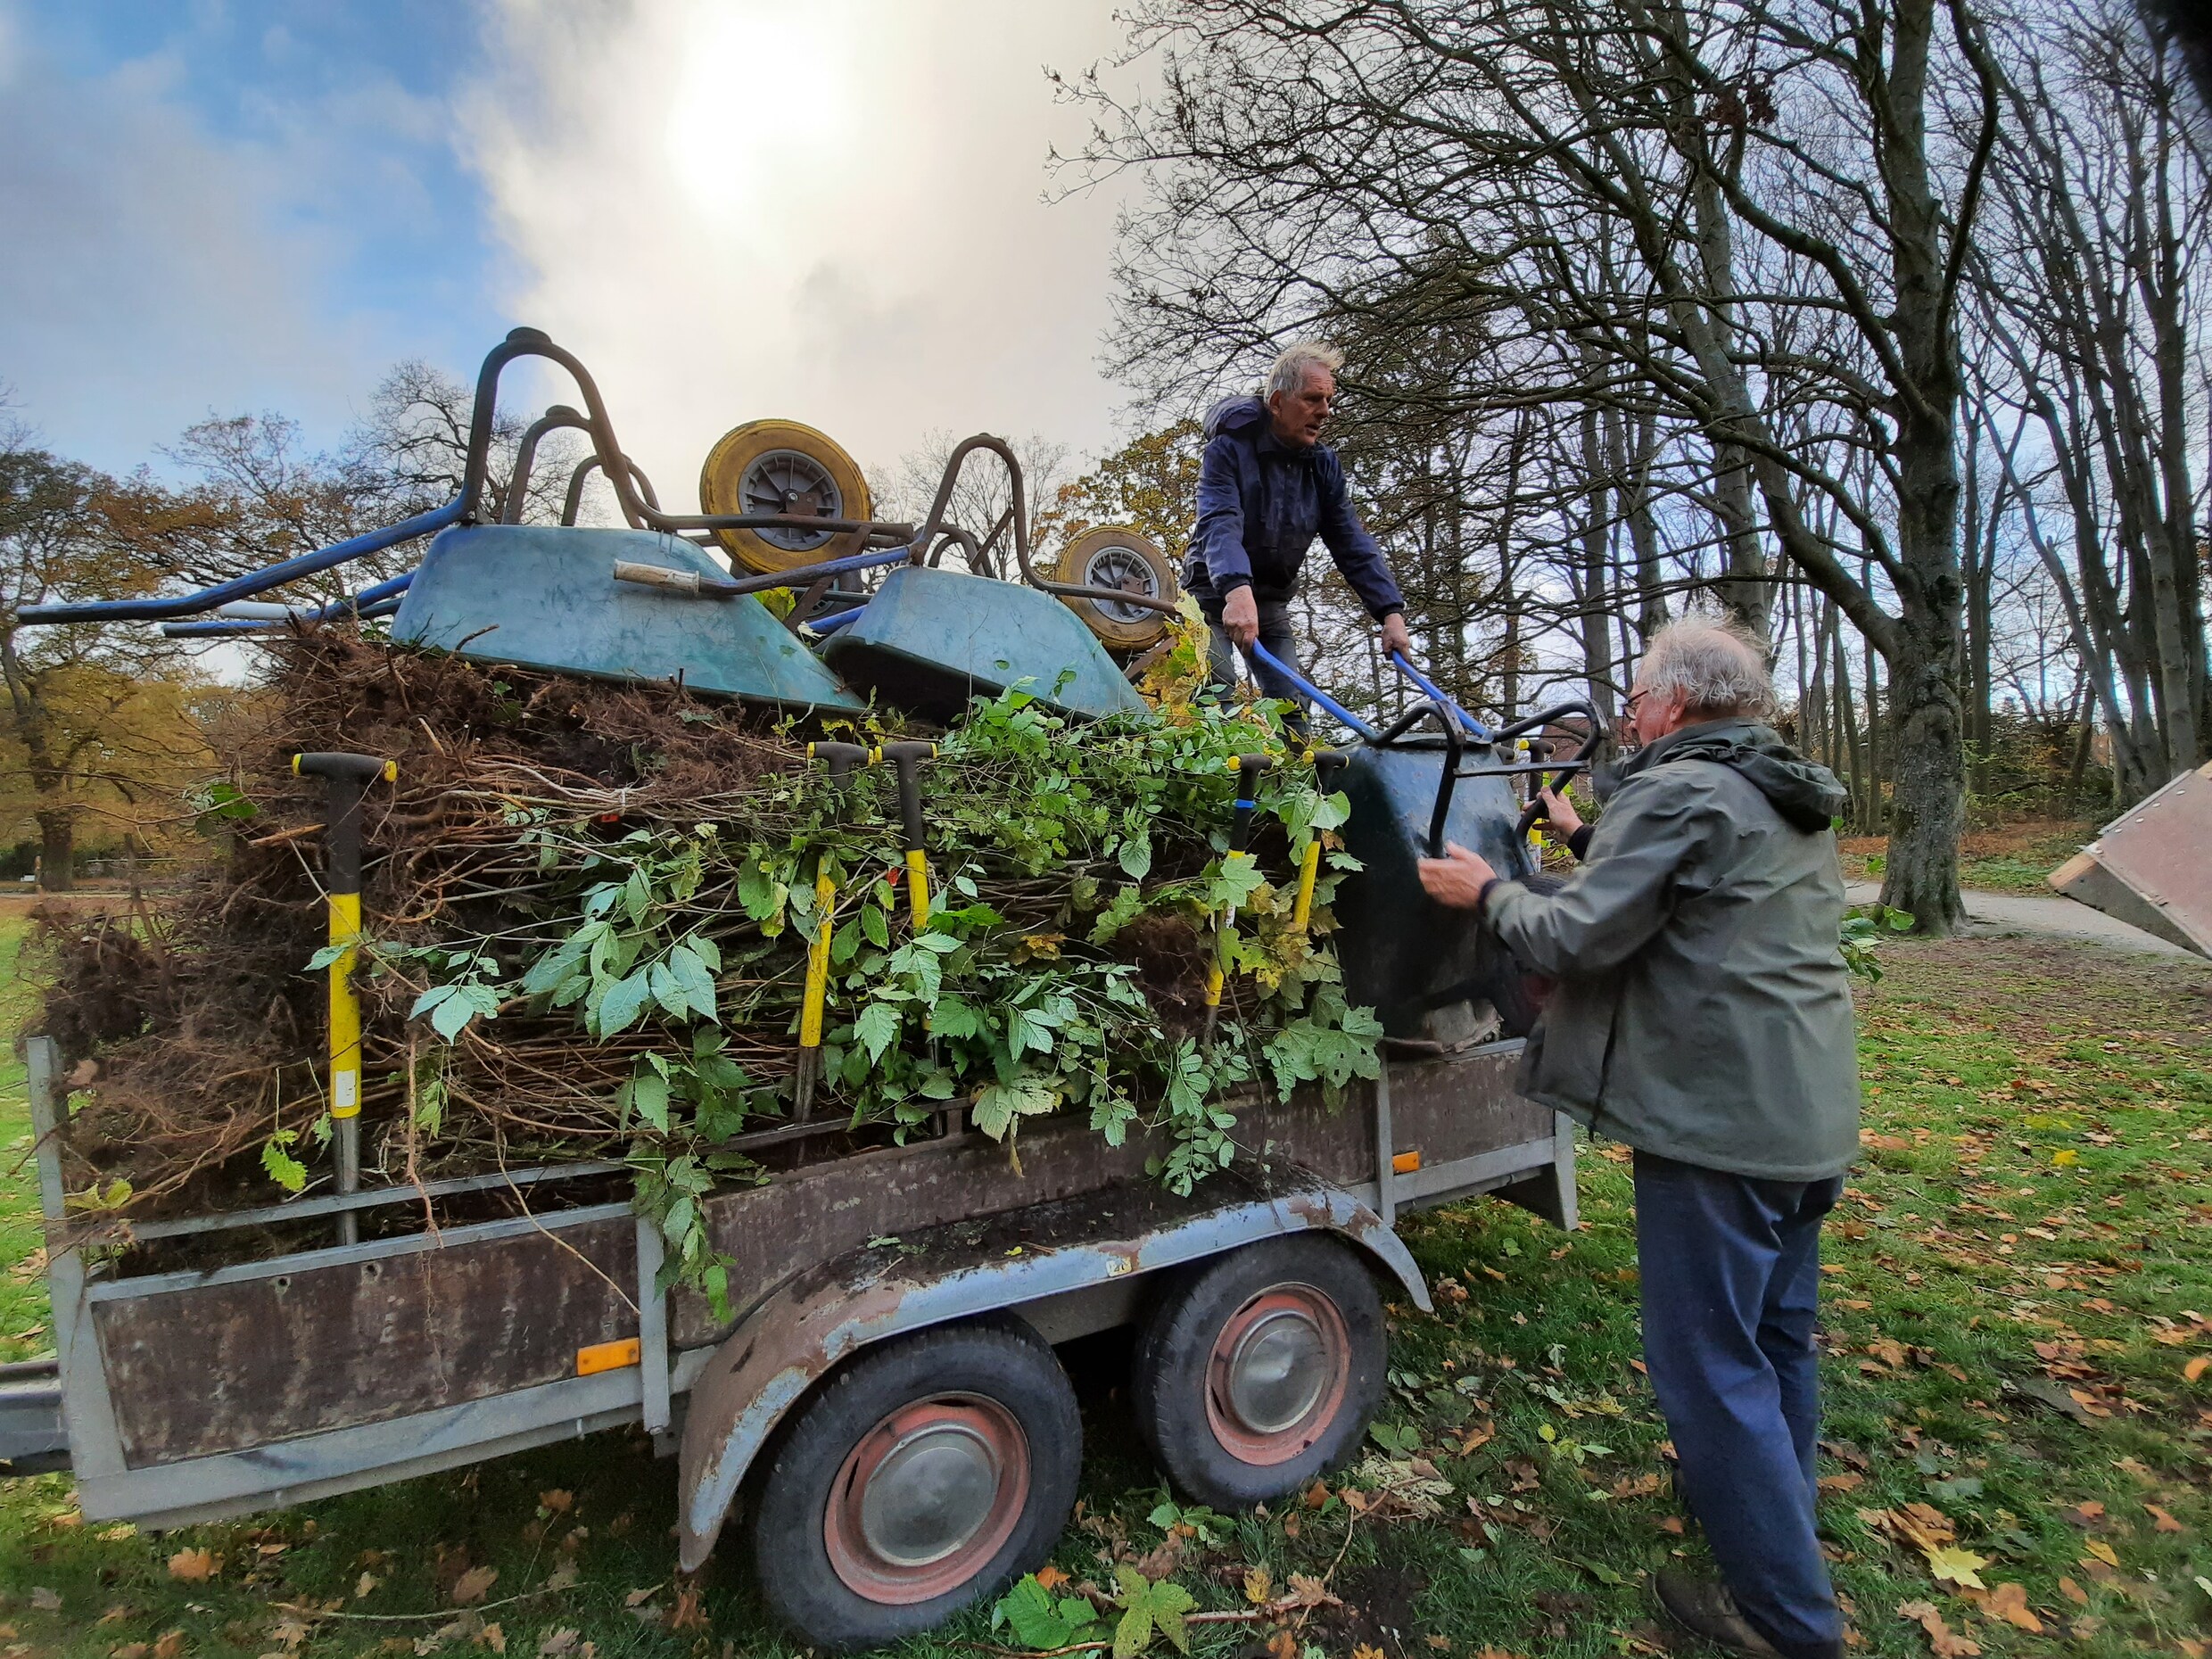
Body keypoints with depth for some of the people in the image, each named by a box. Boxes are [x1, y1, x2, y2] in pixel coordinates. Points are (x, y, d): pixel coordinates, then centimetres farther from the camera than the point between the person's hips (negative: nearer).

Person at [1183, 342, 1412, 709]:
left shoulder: (1323, 464, 2)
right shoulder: (1228, 448, -15)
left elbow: (1352, 542, -3)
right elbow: (1219, 524, -32)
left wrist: (1391, 611, -15)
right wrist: (1237, 590, -52)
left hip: (1272, 605, 5)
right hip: (1216, 596, -5)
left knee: (1290, 705, -4)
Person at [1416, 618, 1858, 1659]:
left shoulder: (1674, 794, -17)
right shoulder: (1790, 802, 12)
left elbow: (1575, 940, -19)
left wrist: (1487, 893, -3)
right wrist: (1589, 840, 23)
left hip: (1718, 1122, -10)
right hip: (1812, 1115, 10)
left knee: (1711, 1362, 4)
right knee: (1778, 1334, 24)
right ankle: (1774, 1515, 44)